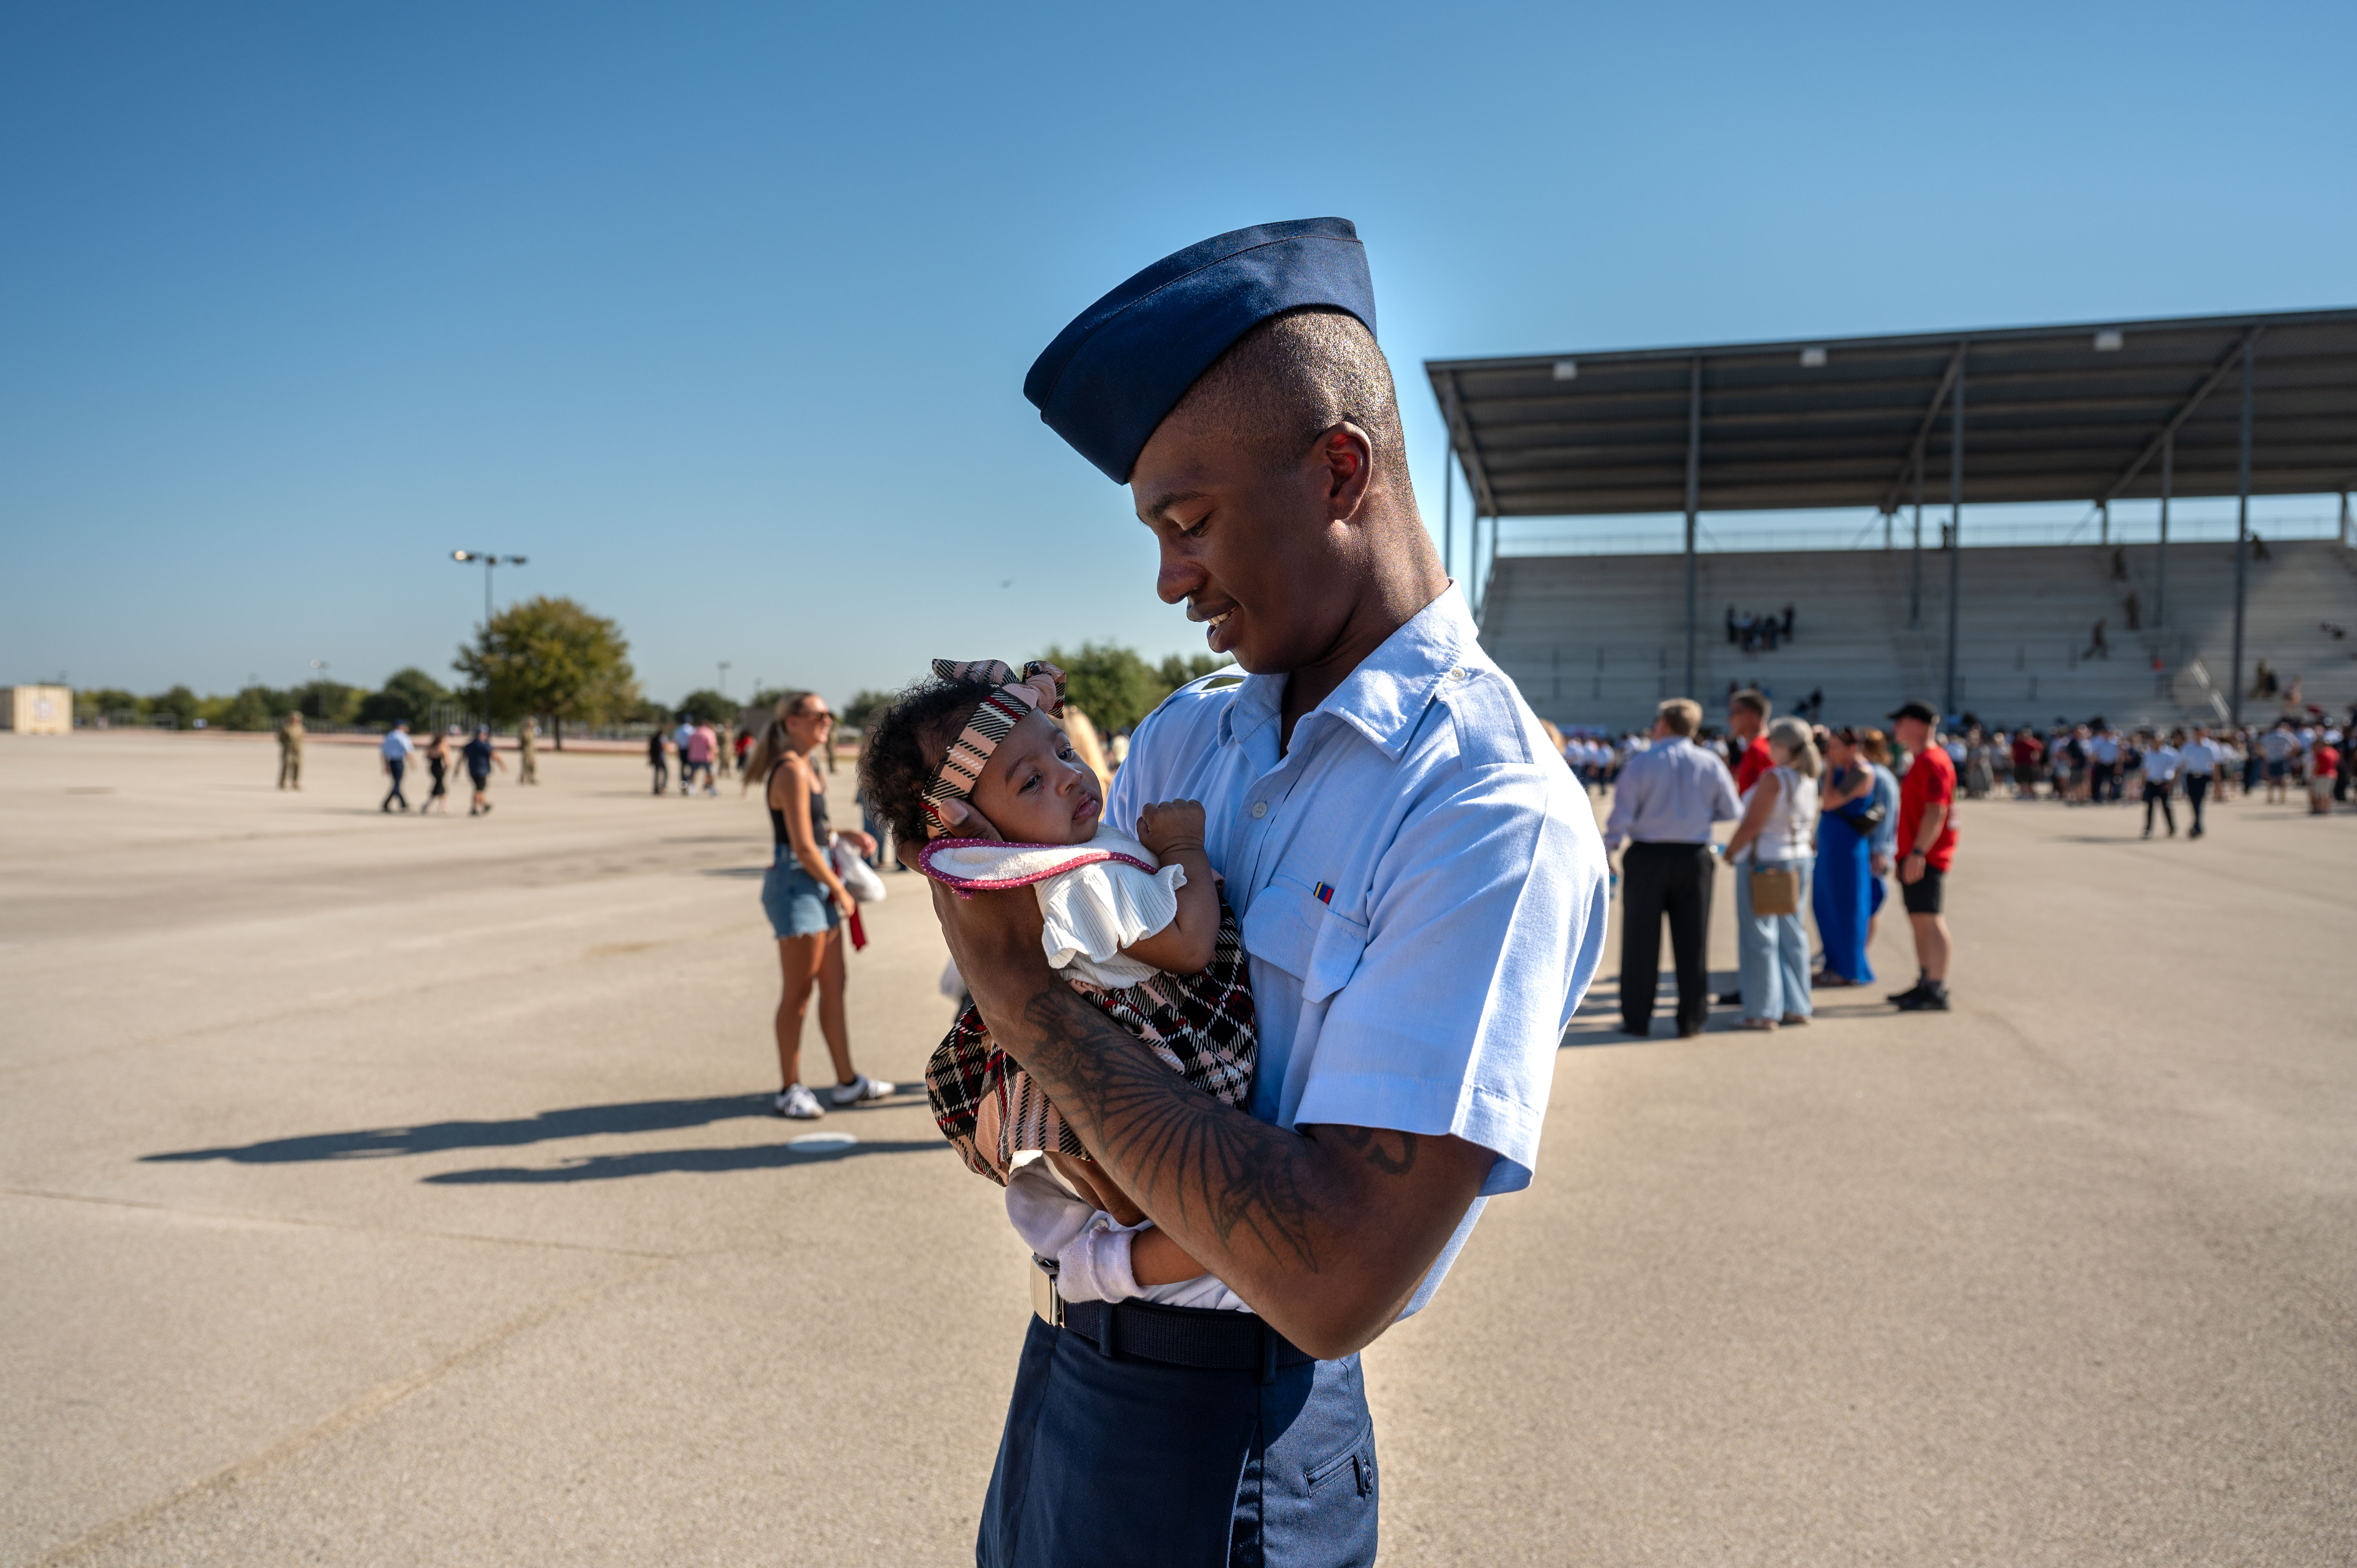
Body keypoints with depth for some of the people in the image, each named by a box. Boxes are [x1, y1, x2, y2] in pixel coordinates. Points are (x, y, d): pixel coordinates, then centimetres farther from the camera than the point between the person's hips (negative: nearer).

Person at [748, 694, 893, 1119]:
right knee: (799, 992, -2)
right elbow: (804, 848, -19)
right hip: (795, 884, -10)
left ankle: (847, 1082, 21)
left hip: (816, 884, 10)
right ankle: (790, 1090, 9)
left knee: (834, 986, 13)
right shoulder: (792, 772, -16)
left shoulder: (803, 768, 15)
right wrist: (839, 890, -10)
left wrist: (848, 837, 8)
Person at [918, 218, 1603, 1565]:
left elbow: (1335, 1286, -28)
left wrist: (1029, 1005, -23)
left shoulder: (1495, 818, -22)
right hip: (1066, 1358, 7)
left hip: (1218, 1449, -6)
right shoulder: (1185, 737, 2)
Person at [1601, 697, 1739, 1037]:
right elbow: (1732, 812, 5)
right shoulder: (1710, 763, 0)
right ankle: (1691, 1020, 13)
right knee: (1692, 942, 9)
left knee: (1641, 941, 6)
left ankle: (1638, 1020, 10)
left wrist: (1605, 852, 0)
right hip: (1695, 857, 2)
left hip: (1647, 857, -2)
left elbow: (1622, 816, -10)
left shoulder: (1641, 763, -8)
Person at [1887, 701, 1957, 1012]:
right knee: (1918, 919, 15)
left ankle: (1937, 992, -9)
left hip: (1925, 856, -11)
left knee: (1929, 919, -10)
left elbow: (1935, 812, -23)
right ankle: (1927, 983, 23)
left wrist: (1918, 852, -27)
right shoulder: (1920, 761, 18)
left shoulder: (1933, 762, -16)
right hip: (1915, 855, 11)